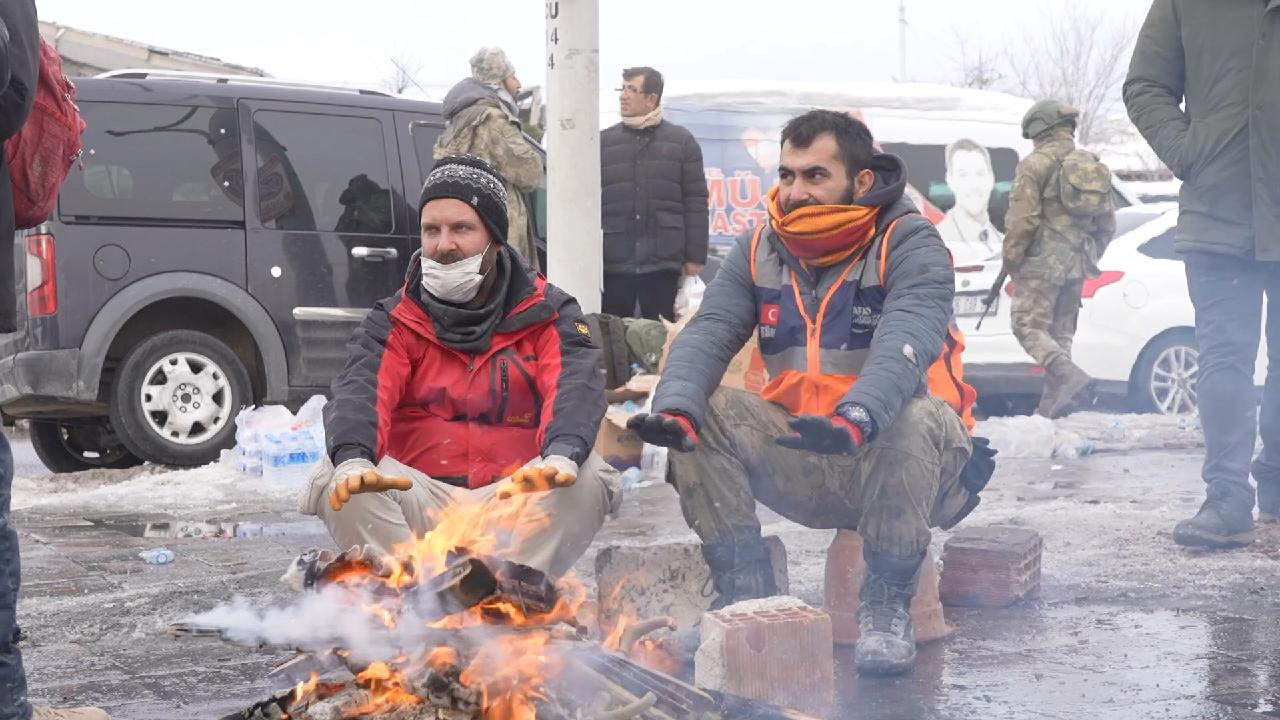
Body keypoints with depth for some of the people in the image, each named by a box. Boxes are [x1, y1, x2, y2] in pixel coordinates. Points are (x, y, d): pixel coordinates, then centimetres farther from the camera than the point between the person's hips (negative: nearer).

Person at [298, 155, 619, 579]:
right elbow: (359, 388, -11)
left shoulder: (546, 315, 6)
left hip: (517, 501, 0)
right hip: (419, 505, 1)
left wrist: (561, 455, -38)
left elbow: (575, 386, -13)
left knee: (587, 478, -29)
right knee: (337, 483, -26)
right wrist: (353, 458, -36)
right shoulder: (395, 322, 9)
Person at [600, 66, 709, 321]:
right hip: (613, 263, 1)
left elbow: (696, 203, 3)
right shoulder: (604, 142, 9)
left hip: (663, 263, -1)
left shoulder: (681, 141, 6)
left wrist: (695, 257, -3)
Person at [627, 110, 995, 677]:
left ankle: (888, 605, -20)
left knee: (914, 417, -36)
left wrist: (856, 418, -49)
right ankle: (743, 592, -7)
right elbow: (707, 336, -9)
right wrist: (675, 409, -30)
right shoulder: (759, 252, 5)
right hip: (800, 467, 4)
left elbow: (906, 343, -29)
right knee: (701, 414, -15)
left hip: (895, 457, -4)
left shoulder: (910, 244, -11)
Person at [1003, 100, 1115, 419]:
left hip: (1041, 262, -7)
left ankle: (1070, 376, -26)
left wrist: (1011, 260, -4)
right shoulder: (1093, 165, 15)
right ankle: (1050, 404, 11)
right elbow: (1106, 224, 16)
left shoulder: (1034, 164, -8)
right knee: (1061, 331, 12)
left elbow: (1022, 220, -14)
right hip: (1076, 265, 7)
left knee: (1029, 325, -4)